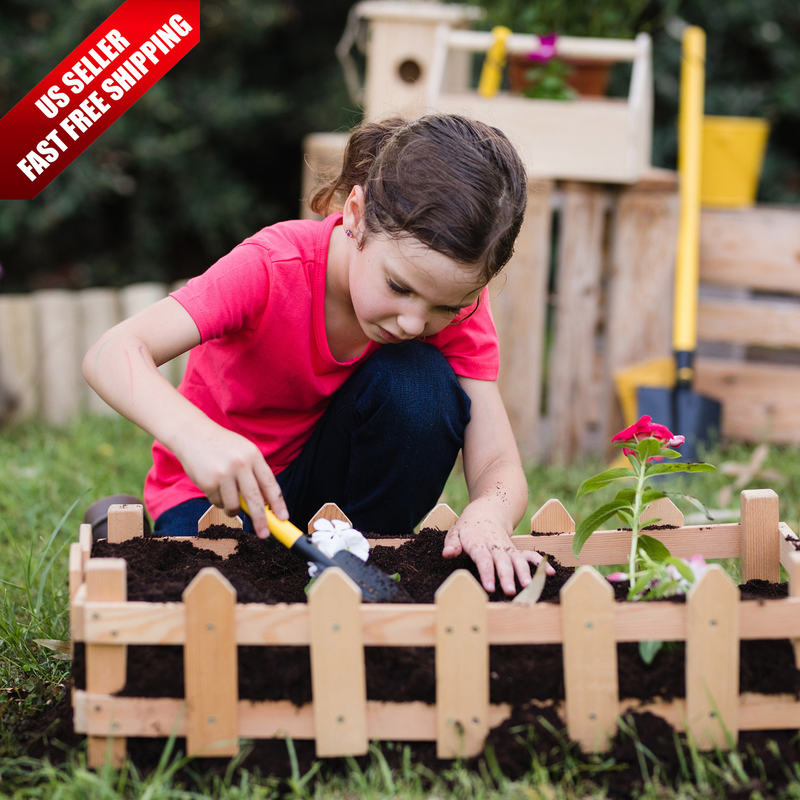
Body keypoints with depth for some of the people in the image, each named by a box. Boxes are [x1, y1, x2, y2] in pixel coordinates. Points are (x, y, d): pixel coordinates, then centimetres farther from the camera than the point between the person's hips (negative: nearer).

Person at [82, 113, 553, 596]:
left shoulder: (457, 299, -18)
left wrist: (487, 518, -47)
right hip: (220, 488, -3)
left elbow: (499, 468, -22)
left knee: (419, 379, -26)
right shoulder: (273, 268, -29)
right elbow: (112, 355, -39)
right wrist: (193, 435, -59)